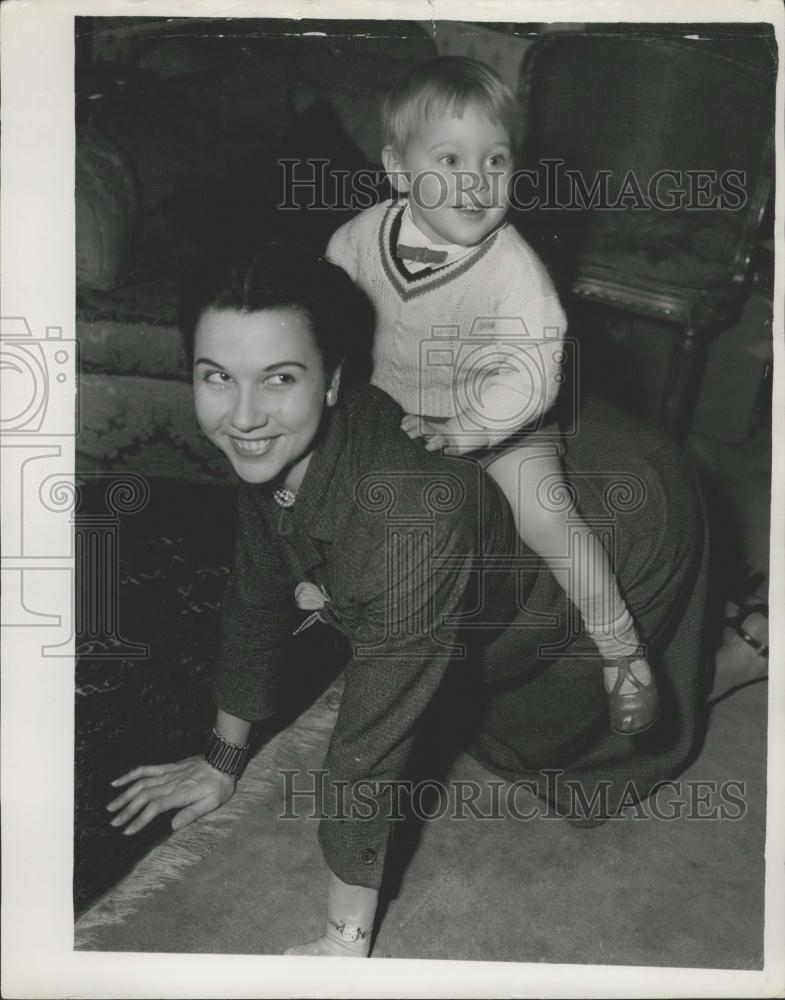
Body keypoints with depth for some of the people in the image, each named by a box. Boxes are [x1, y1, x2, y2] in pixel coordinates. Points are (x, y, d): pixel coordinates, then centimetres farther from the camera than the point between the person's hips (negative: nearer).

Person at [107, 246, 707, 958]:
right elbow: (258, 602, -6)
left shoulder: (414, 512, -46)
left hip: (635, 520, -5)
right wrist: (223, 760, 4)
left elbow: (372, 744, -38)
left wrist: (346, 940, -26)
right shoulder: (269, 451, -22)